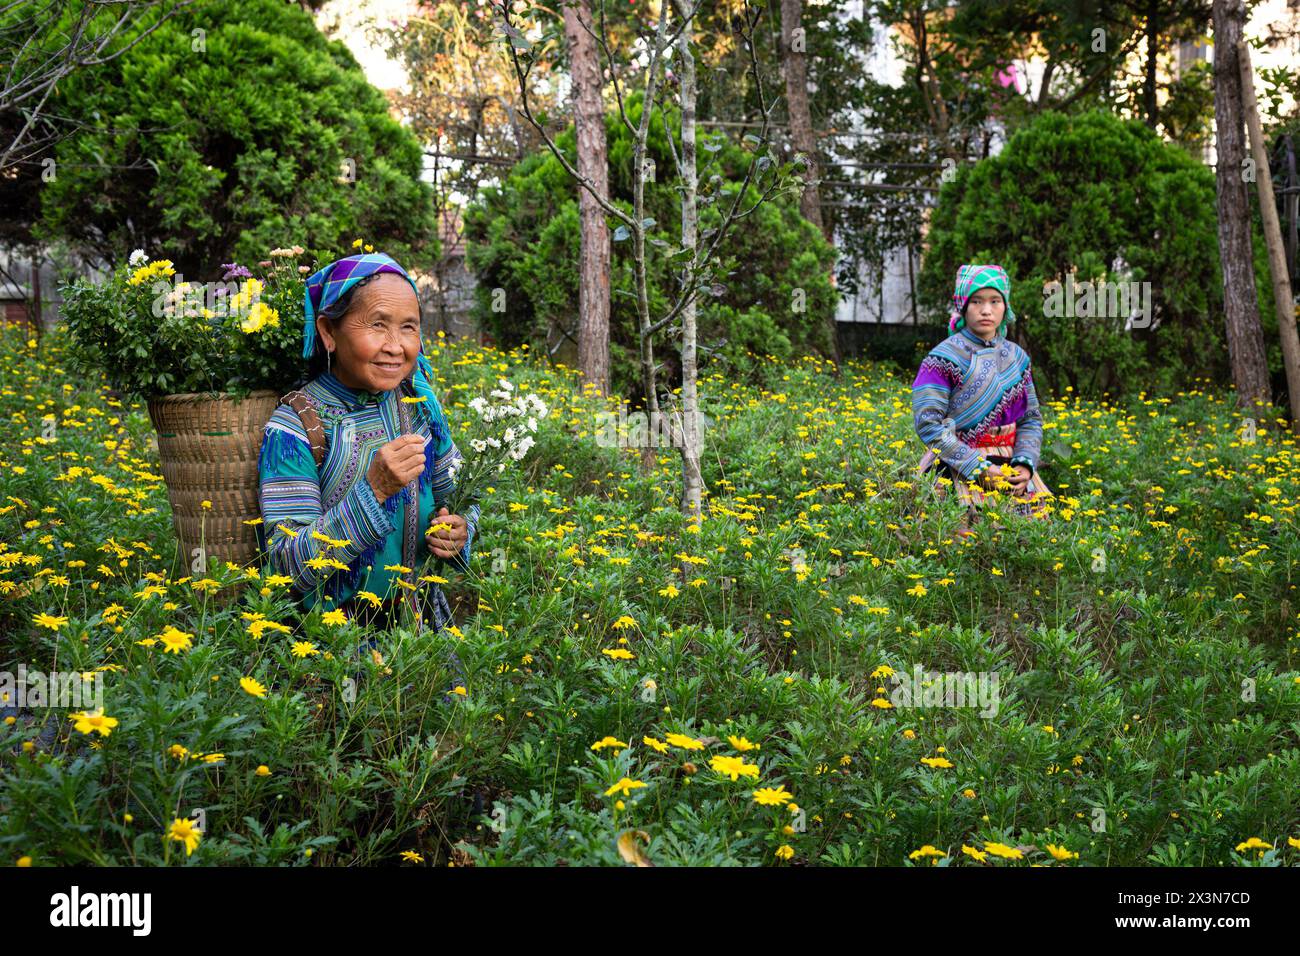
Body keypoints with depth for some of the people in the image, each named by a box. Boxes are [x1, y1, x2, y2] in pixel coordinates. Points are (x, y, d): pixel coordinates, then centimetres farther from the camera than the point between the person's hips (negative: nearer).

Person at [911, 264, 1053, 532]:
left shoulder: (1016, 357, 12)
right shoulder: (944, 358, -6)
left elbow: (1031, 418, 13)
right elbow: (928, 423, -13)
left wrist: (1025, 465, -6)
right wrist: (978, 468, -17)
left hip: (1011, 468, 5)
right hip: (960, 469, -5)